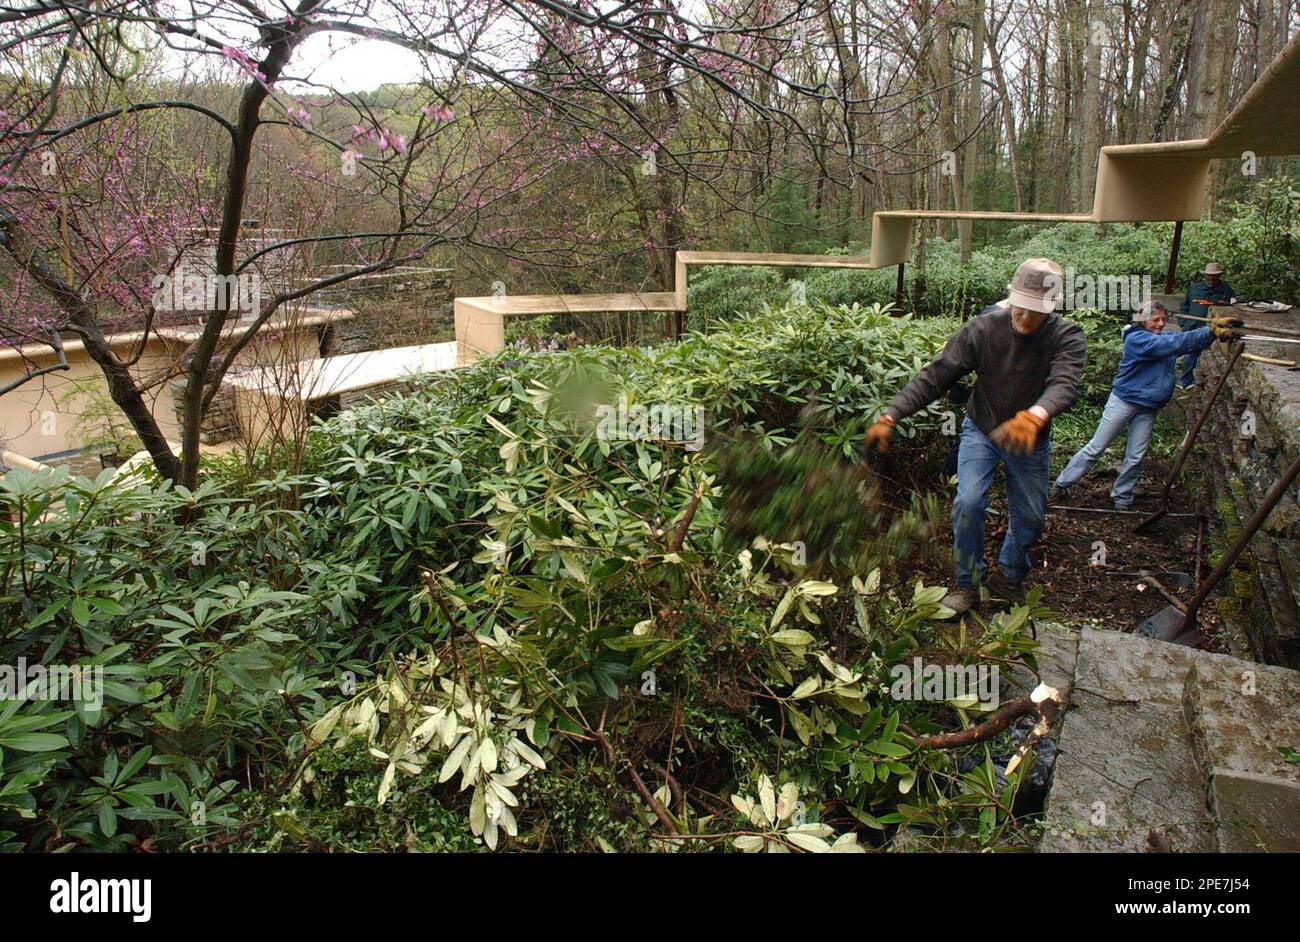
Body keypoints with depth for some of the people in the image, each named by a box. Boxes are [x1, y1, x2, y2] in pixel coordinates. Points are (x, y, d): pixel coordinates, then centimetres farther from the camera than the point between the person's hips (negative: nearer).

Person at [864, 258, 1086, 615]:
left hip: (1030, 441, 1)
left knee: (1030, 517, 11)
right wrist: (890, 415, -37)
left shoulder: (1067, 338, -21)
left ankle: (1009, 578, 38)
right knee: (968, 502, -17)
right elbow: (936, 375, -25)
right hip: (981, 431, -1)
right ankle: (966, 582, 4)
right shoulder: (983, 329, -21)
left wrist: (1035, 416, -64)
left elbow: (1064, 385, -40)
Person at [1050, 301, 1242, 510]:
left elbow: (1192, 343, -2)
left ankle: (1122, 500, 18)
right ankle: (1061, 485, 8)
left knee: (1135, 458, 7)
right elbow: (1173, 343, -26)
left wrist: (1213, 330, -22)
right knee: (1095, 448, -1)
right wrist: (1211, 330, -32)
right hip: (1124, 401, -7)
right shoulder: (1136, 339, -15)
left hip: (1148, 408, 7)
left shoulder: (1162, 338, 9)